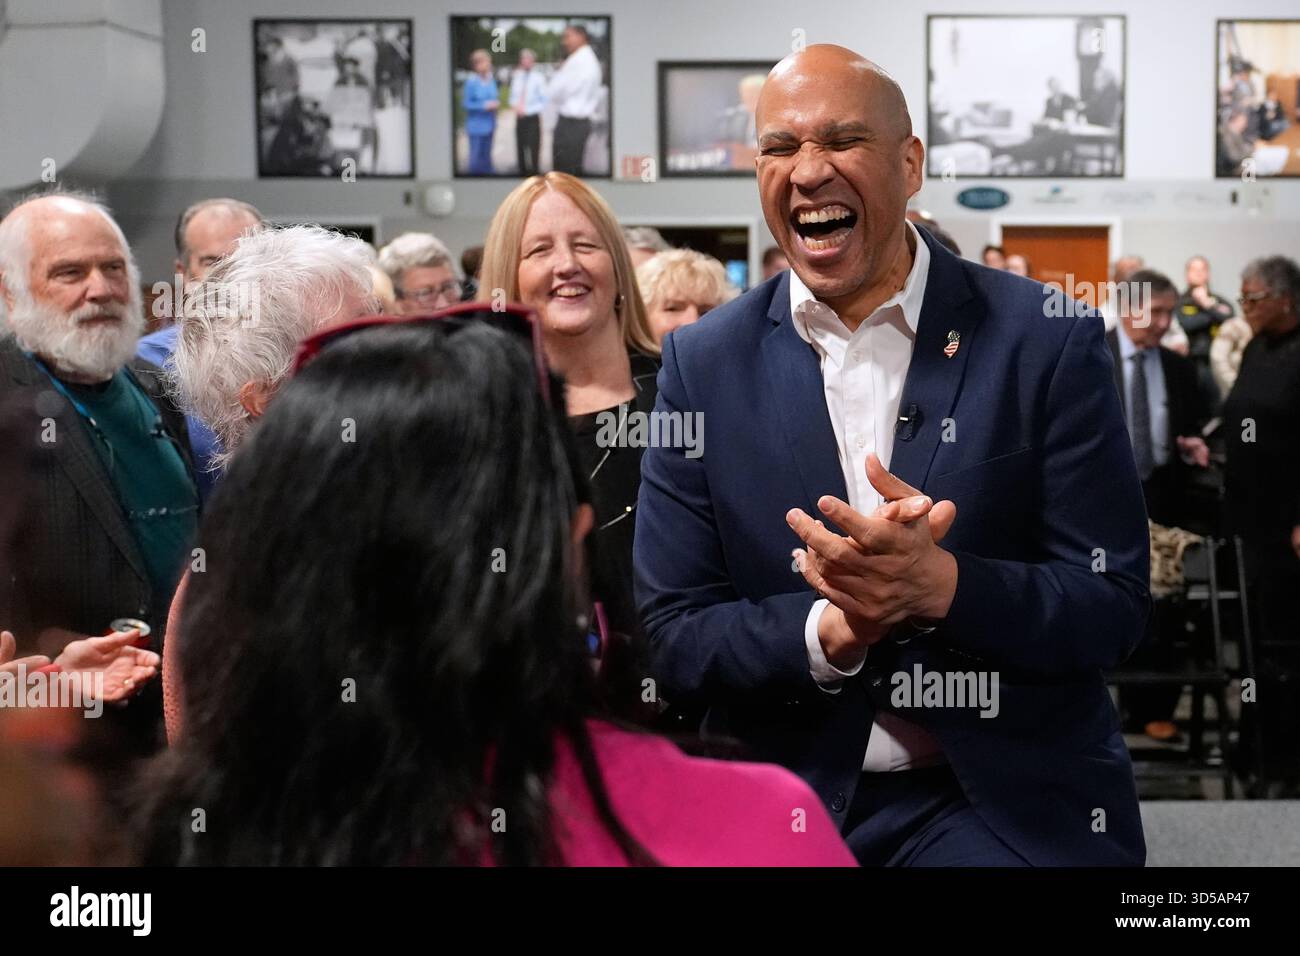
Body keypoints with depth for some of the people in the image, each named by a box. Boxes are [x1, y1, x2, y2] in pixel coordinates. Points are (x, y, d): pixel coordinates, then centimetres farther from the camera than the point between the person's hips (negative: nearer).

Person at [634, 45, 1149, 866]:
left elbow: (1114, 607, -2)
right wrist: (831, 630, -16)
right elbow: (671, 637, 2)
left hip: (1010, 805, -1)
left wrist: (938, 586, -19)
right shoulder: (703, 364, 3)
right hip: (781, 804, 1)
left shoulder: (1048, 342, -2)